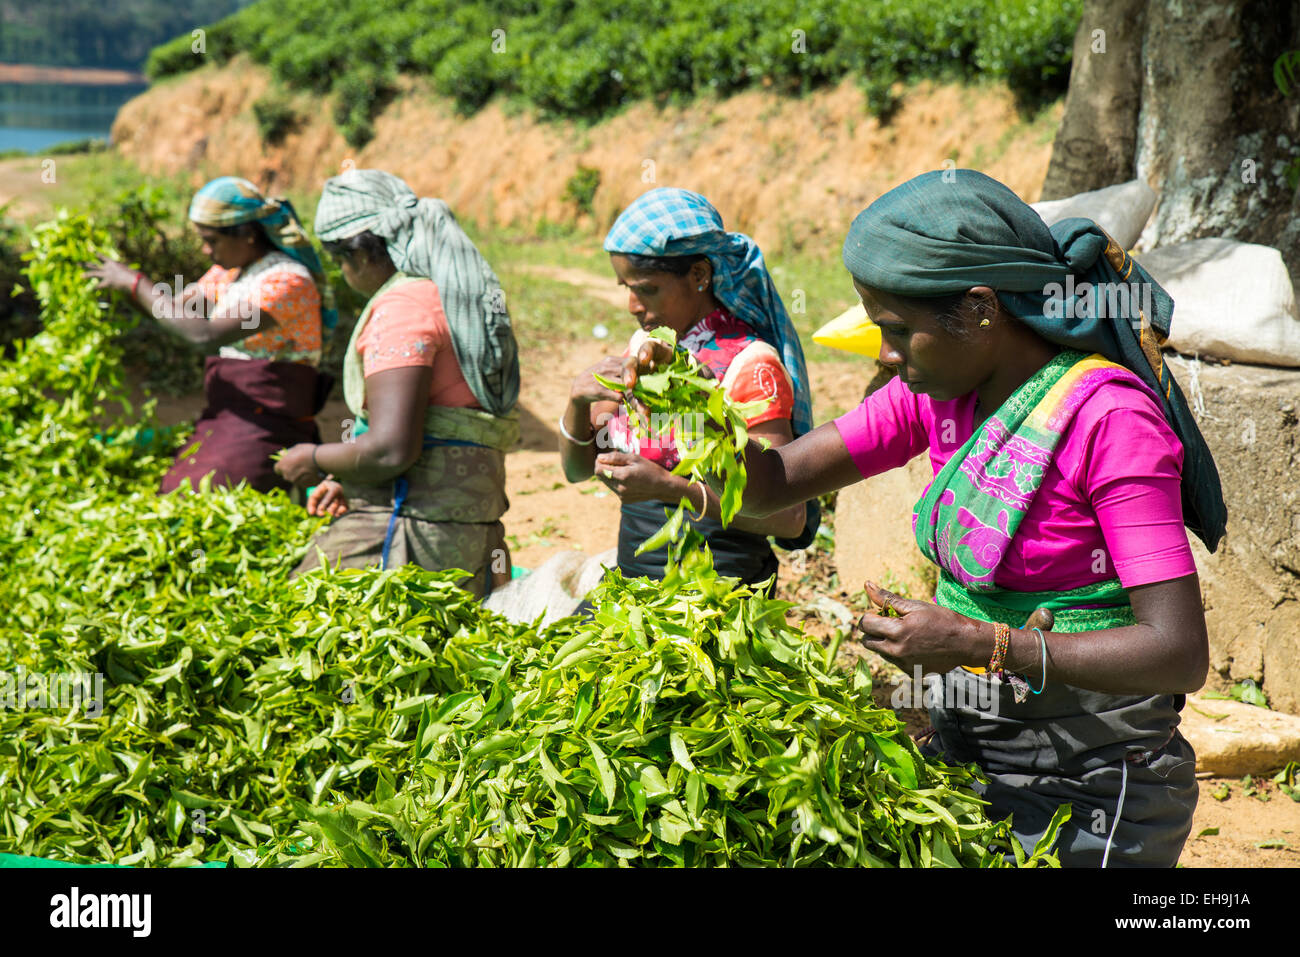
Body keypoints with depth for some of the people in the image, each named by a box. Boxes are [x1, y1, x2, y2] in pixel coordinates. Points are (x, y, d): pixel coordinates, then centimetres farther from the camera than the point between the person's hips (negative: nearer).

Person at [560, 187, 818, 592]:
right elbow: (578, 468, 13)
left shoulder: (750, 365, -13)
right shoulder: (647, 347, 9)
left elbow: (789, 517, -18)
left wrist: (669, 488, -26)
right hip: (629, 577, 7)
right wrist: (579, 399, -7)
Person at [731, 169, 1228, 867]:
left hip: (1088, 797, -7)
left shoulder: (1111, 417, -20)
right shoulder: (943, 391, 1)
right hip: (964, 757, 7)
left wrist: (980, 643, -28)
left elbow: (1181, 654, -24)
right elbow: (770, 487, 4)